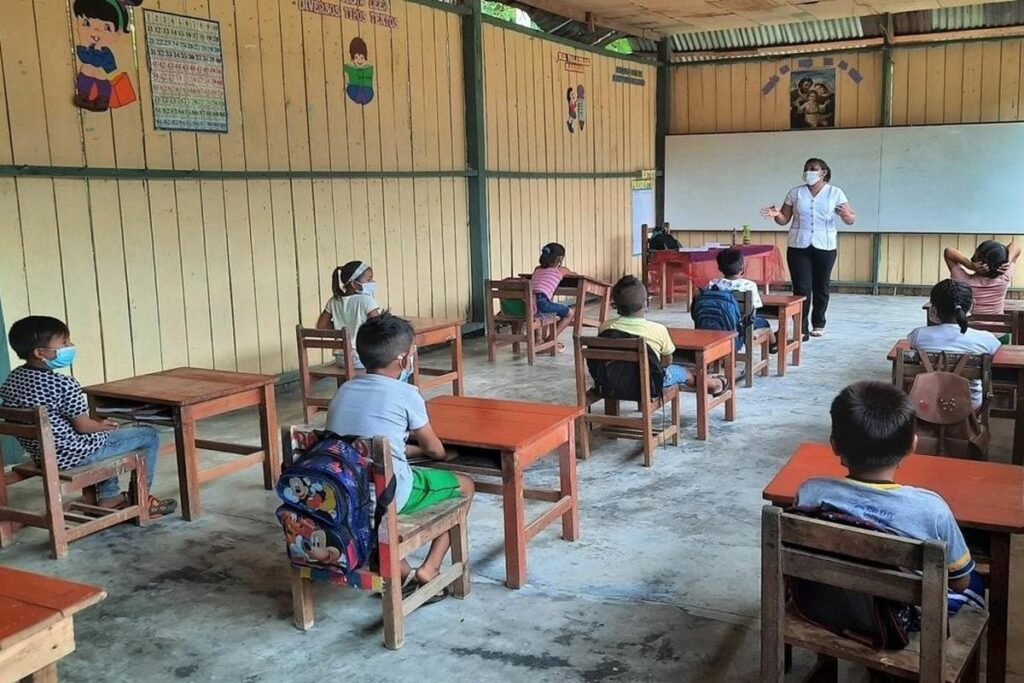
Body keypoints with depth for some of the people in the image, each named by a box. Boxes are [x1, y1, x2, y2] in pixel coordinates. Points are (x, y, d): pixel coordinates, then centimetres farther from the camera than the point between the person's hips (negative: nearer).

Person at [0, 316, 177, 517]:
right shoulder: (64, 384, -25)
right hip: (73, 454, -9)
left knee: (102, 433, 36)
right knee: (149, 436, 4)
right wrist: (103, 425, 4)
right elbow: (83, 426, -20)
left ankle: (109, 497, 34)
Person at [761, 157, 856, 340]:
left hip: (825, 247, 0)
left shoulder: (835, 193, 0)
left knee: (821, 287, 10)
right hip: (798, 247, 1)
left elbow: (851, 219, -4)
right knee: (801, 288, -6)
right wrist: (776, 214, -16)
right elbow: (785, 219, 6)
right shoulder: (795, 193, 5)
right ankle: (801, 329, -5)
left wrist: (846, 215, -27)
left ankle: (819, 325, 25)